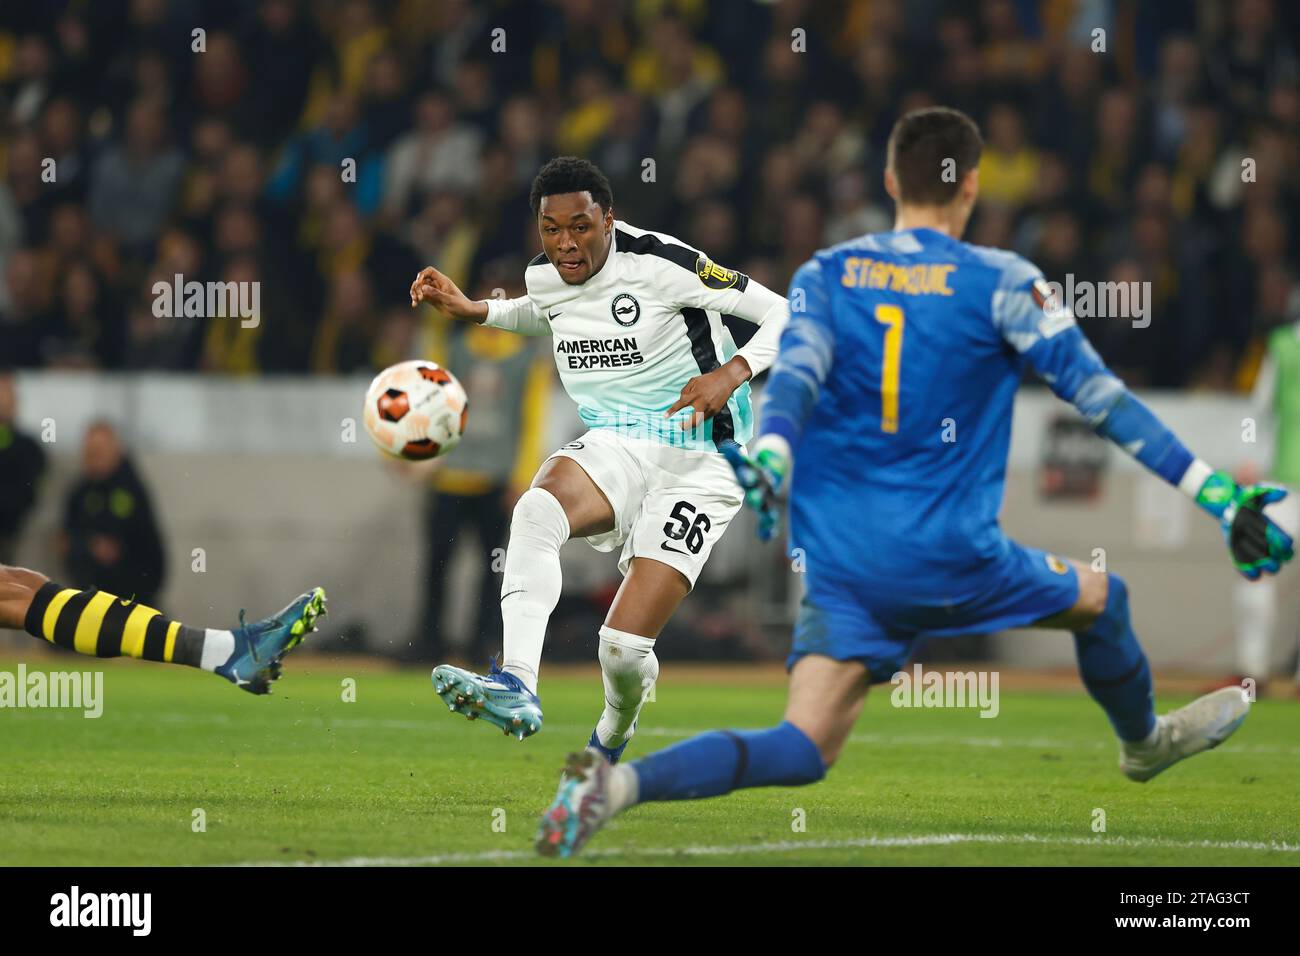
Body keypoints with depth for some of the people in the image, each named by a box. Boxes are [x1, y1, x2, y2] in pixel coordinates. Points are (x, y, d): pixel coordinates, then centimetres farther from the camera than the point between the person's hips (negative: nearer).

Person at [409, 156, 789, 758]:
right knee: (536, 509, -33)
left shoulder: (659, 266, -16)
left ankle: (614, 730, 24)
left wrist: (732, 373, -30)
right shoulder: (543, 277, 3)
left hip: (698, 466, -5)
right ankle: (516, 687, -44)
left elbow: (781, 314, -13)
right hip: (615, 451, 5)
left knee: (624, 648, -14)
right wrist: (472, 311, 16)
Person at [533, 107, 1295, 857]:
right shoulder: (999, 284, -2)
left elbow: (795, 377, -11)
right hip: (953, 557, -3)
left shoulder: (824, 277, 6)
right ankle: (1145, 742, 52)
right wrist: (1220, 495, -3)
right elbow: (1099, 394, -4)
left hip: (840, 565, 3)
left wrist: (768, 456, -28)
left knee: (804, 750, -5)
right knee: (1101, 598, 26)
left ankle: (618, 783, -29)